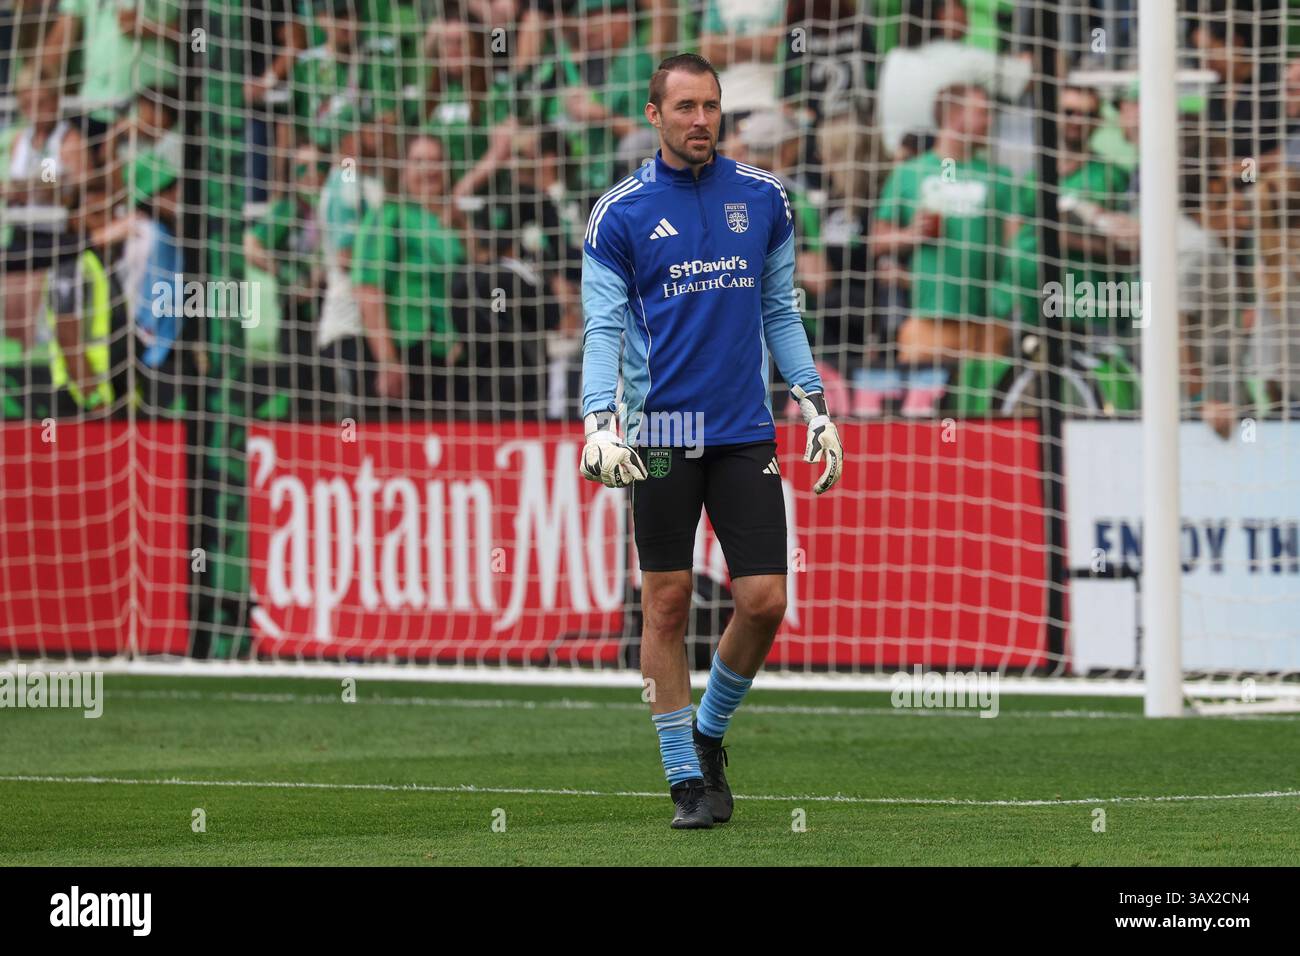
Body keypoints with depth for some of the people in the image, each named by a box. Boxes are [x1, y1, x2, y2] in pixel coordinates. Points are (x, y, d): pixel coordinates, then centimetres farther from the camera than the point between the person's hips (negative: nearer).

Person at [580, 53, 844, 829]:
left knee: (765, 600, -3)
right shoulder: (621, 213, 0)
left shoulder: (763, 198, 8)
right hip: (662, 435, -2)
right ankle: (687, 778, 9)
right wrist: (599, 422, -16)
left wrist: (817, 407, 9)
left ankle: (710, 730, 22)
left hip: (746, 433, 2)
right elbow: (603, 327, -2)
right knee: (667, 604, 0)